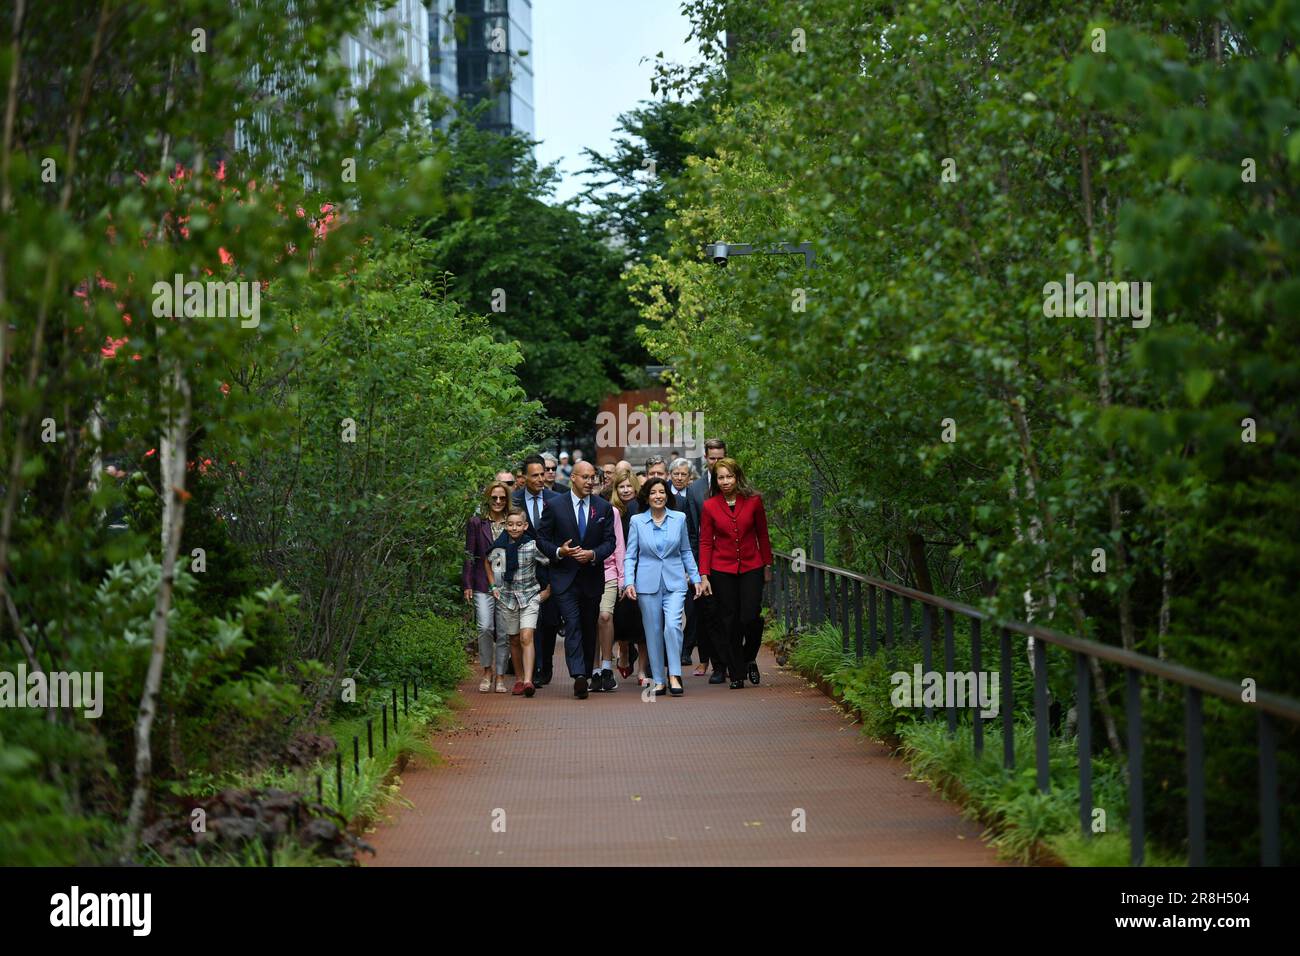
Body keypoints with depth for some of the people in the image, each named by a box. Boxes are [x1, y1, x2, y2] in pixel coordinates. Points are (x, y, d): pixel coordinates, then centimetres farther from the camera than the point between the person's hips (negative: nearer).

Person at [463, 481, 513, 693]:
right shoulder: (476, 523, 5)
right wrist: (467, 585, -2)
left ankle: (500, 676, 10)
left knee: (503, 633, 1)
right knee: (485, 627, -15)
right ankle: (487, 671, 3)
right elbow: (469, 555, 5)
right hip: (483, 584, -1)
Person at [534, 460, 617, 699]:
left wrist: (593, 554, -14)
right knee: (572, 624, -16)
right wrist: (558, 552, -15)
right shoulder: (555, 507, -1)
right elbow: (541, 538, 3)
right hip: (565, 578, -3)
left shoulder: (604, 508, 6)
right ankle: (578, 675, -26)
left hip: (593, 578, 3)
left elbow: (609, 541, 4)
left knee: (589, 627, 10)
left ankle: (587, 673, 22)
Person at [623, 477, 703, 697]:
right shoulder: (637, 521, 3)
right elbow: (630, 556, 5)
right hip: (648, 584, 0)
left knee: (673, 626, -18)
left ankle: (674, 676, -15)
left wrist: (695, 578, 11)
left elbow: (686, 552, 15)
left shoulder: (679, 519, 6)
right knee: (653, 632, 3)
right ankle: (658, 680, 11)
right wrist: (629, 582, -7)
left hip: (674, 582, 0)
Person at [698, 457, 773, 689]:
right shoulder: (710, 506, 0)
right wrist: (704, 575, -5)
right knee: (728, 623, 2)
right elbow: (705, 542, 1)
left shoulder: (753, 502, 0)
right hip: (722, 571, 0)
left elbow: (762, 535, 9)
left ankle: (750, 659, 18)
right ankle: (736, 674, 10)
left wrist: (767, 566, 10)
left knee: (750, 618, -10)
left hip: (751, 568, 0)